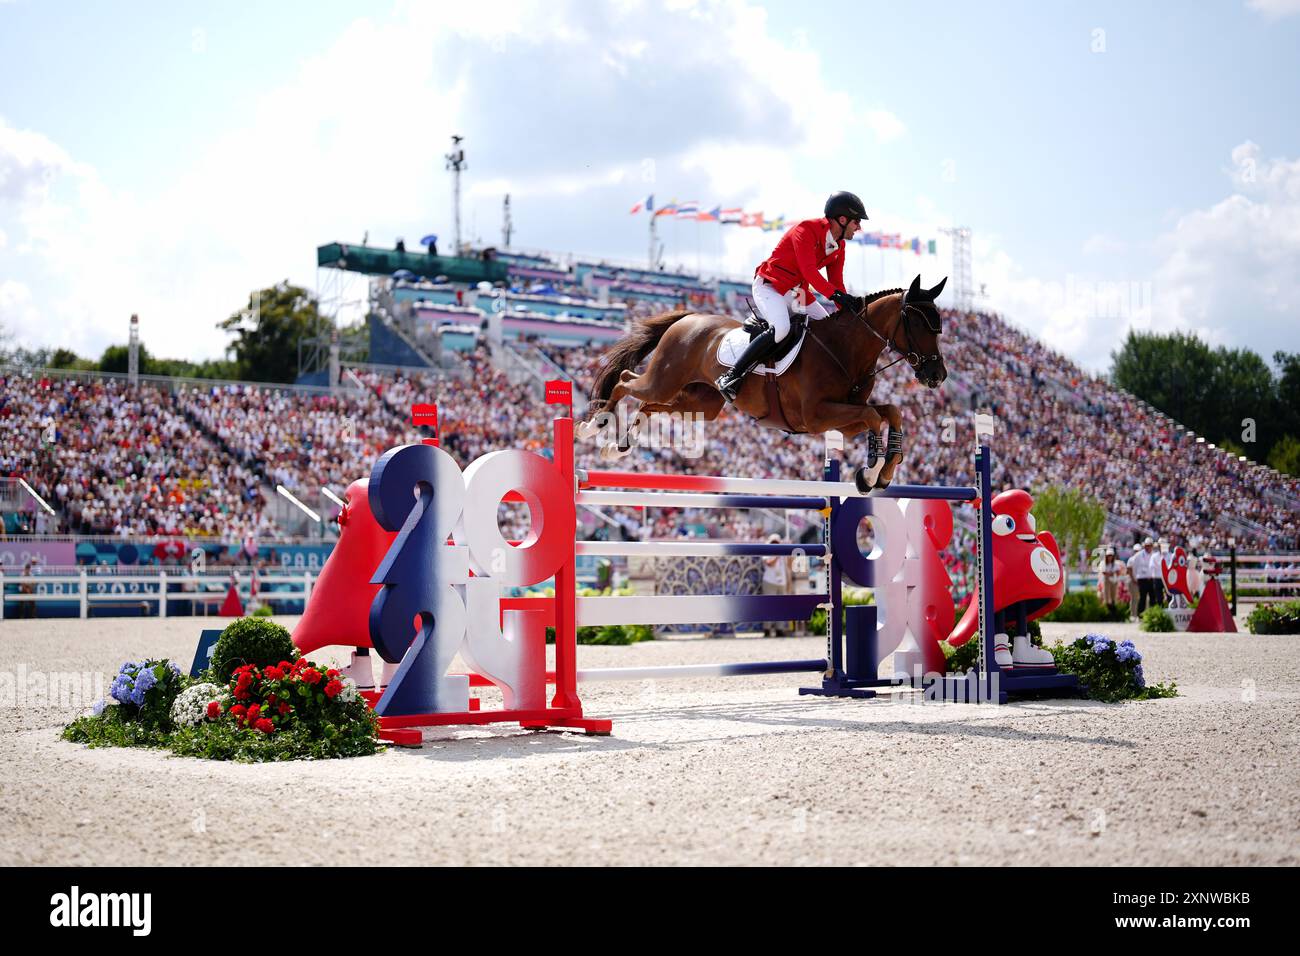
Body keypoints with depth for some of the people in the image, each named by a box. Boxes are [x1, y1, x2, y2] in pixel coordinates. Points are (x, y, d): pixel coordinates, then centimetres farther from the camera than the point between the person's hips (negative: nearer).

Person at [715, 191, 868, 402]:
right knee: (780, 329, -33)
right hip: (769, 285, -10)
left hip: (797, 292, 10)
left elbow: (836, 282, 9)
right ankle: (730, 377, -29)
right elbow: (808, 270, -31)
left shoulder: (838, 246, 7)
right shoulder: (806, 230, -20)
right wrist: (835, 294, -40)